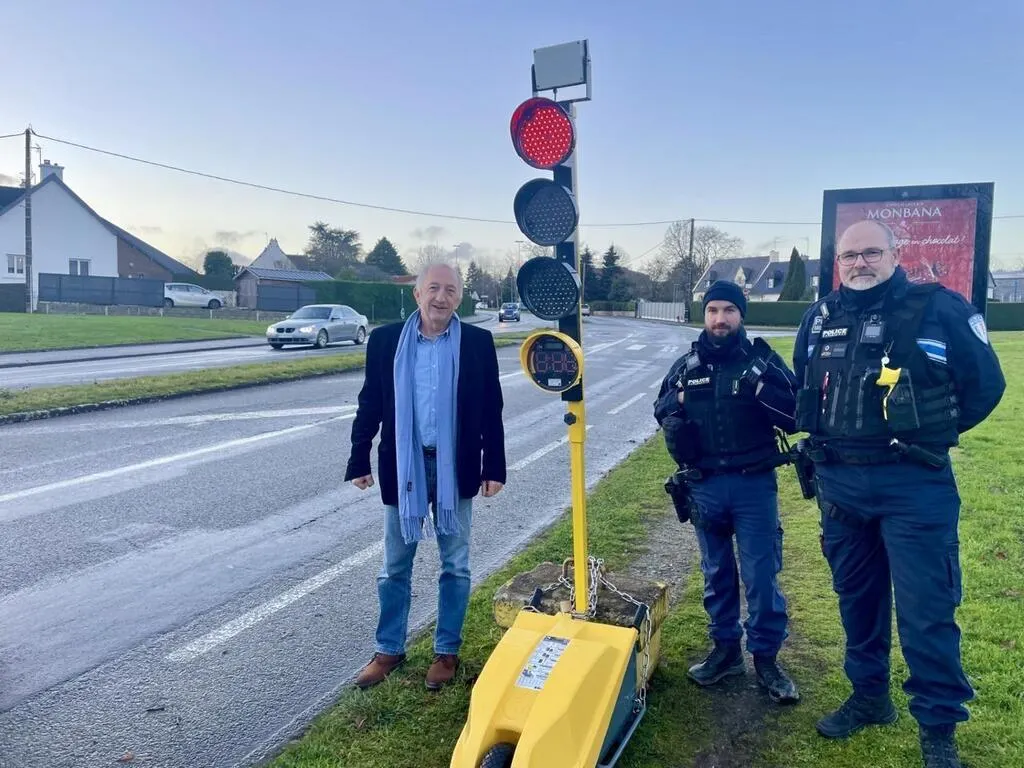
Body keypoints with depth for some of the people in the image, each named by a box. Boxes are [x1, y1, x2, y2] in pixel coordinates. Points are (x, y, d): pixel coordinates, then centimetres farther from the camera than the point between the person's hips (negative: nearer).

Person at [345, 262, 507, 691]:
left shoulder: (478, 343, -4)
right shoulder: (385, 340, -2)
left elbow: (492, 411, -1)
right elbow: (370, 405, 2)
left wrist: (494, 468, -3)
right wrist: (359, 461, 1)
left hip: (455, 469, 0)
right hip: (402, 467, 1)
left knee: (455, 566, 11)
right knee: (395, 567, 12)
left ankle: (447, 651, 28)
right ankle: (389, 650, 29)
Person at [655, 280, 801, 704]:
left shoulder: (763, 360, -3)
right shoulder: (686, 365, 5)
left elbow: (795, 417, -8)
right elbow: (662, 410, 18)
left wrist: (762, 389, -22)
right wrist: (673, 419, -4)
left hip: (754, 485, -3)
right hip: (704, 486, 3)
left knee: (761, 574, 3)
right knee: (717, 573, 15)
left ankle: (766, 657, 20)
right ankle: (725, 648, 30)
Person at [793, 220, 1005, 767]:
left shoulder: (940, 309, -6)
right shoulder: (820, 318, 6)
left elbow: (985, 383, 2)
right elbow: (802, 389, 22)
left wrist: (932, 433, 5)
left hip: (914, 484, -4)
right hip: (839, 483, 5)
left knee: (925, 609, -1)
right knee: (857, 597, 16)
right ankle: (870, 697, 34)